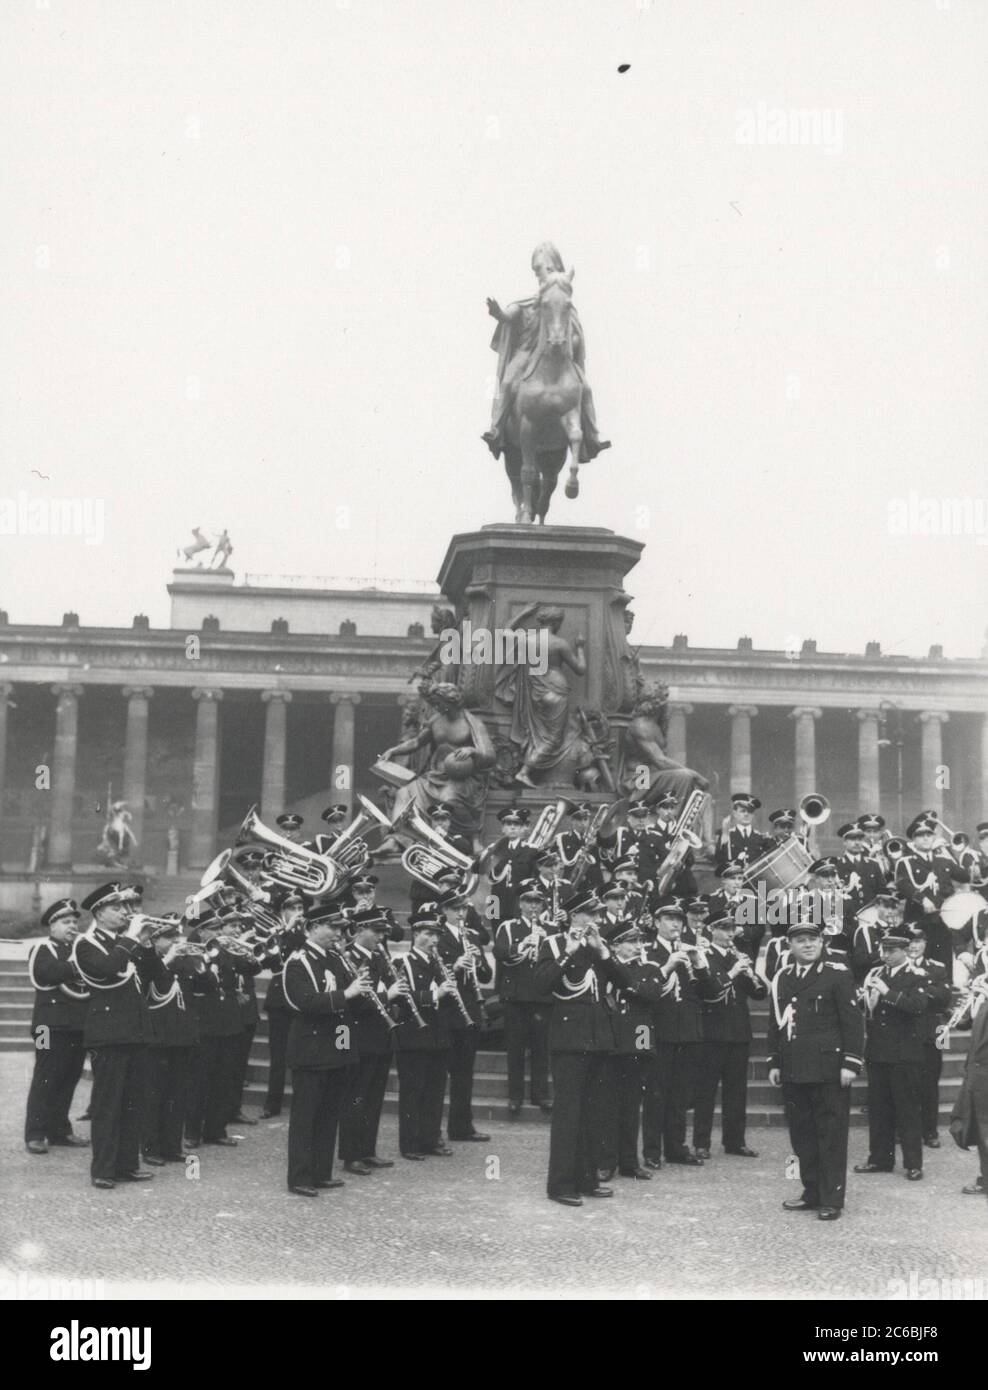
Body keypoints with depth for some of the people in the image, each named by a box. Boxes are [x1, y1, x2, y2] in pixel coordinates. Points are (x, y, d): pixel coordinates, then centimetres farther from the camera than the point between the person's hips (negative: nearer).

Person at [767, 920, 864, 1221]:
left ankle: (831, 1199, 6)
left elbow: (853, 1021, -6)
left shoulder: (837, 974, -4)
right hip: (794, 1070, 5)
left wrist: (851, 1063, -11)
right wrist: (774, 1063, 13)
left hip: (828, 1069, -5)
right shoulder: (781, 979, 11)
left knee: (831, 1134, 0)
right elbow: (775, 1023, 17)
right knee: (802, 1134, 10)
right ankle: (812, 1192, 22)